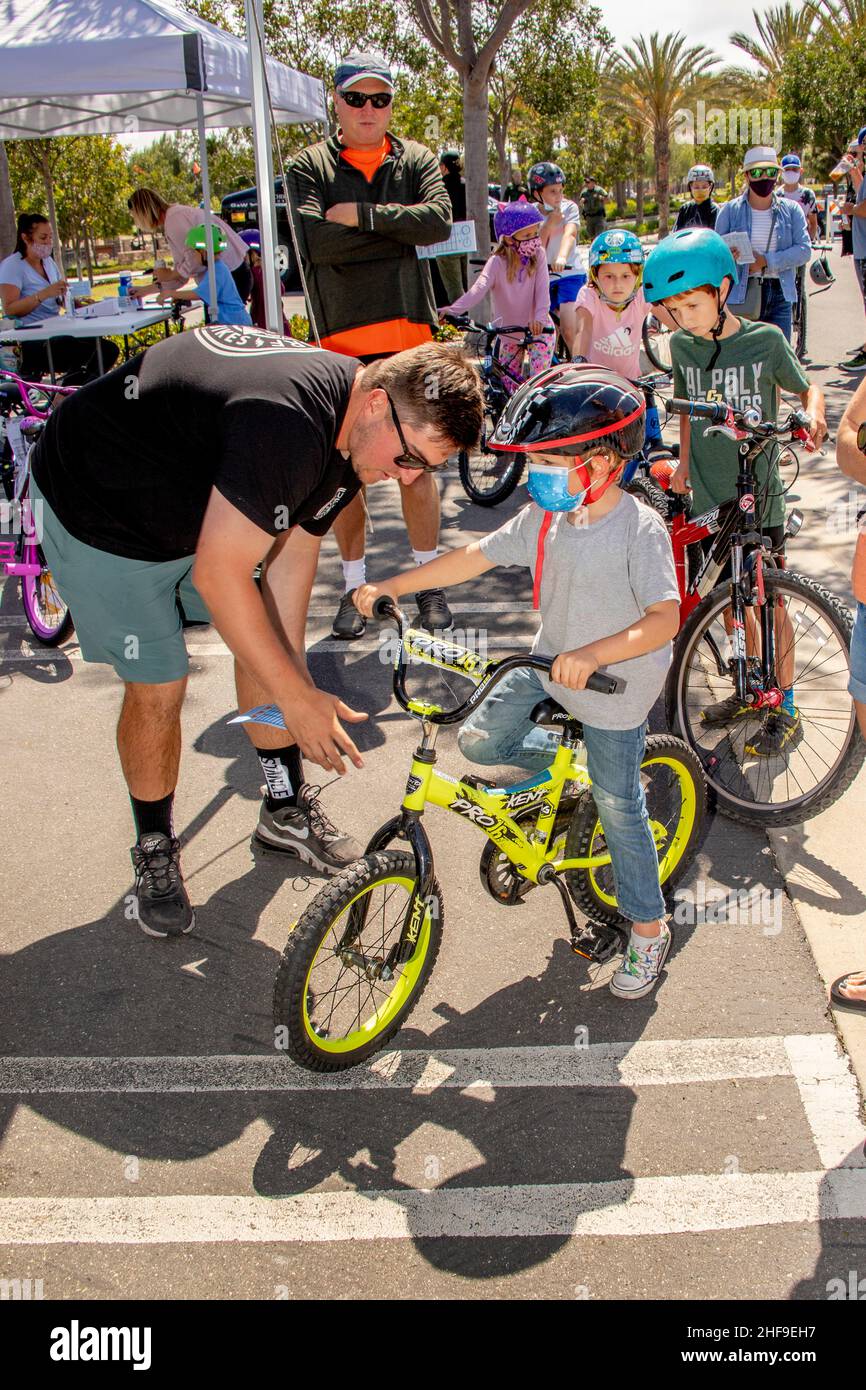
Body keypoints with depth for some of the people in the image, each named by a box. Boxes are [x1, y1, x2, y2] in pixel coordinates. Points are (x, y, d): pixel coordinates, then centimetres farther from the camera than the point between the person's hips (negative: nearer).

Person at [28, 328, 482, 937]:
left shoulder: (348, 434, -9)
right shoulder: (286, 422, -39)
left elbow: (292, 557, -3)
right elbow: (219, 574, -38)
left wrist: (297, 680, -6)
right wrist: (298, 698, -31)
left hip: (196, 502, 8)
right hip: (100, 515, -8)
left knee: (268, 644, 7)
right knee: (158, 688, -6)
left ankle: (287, 806, 26)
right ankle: (155, 849, 17)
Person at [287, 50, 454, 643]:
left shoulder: (417, 160, 9)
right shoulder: (309, 166, 5)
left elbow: (439, 221, -11)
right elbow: (316, 241, -14)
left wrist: (361, 214, -14)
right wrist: (399, 224, -10)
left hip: (408, 335, 0)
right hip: (341, 339, 0)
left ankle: (428, 580, 16)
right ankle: (355, 585, 18)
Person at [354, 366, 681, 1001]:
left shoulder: (641, 529, -23)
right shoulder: (545, 516, -3)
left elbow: (665, 617, -31)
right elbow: (479, 555, 3)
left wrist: (595, 653, -45)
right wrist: (394, 584, -1)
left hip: (615, 685, -6)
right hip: (551, 665, 6)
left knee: (619, 807, 3)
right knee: (479, 740, -1)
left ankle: (649, 930, 22)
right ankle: (562, 759, 27)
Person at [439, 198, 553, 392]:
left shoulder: (538, 255, -12)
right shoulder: (497, 262, -17)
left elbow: (542, 289, -22)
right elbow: (479, 288, -31)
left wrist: (539, 317, -42)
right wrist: (453, 309, -50)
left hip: (538, 329, -1)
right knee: (508, 382, 6)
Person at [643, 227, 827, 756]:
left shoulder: (765, 340, -9)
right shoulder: (683, 346, 2)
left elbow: (807, 387, 4)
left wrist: (813, 413, -17)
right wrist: (684, 460, 6)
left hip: (759, 498, -4)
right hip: (711, 496, 4)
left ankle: (787, 710, 14)